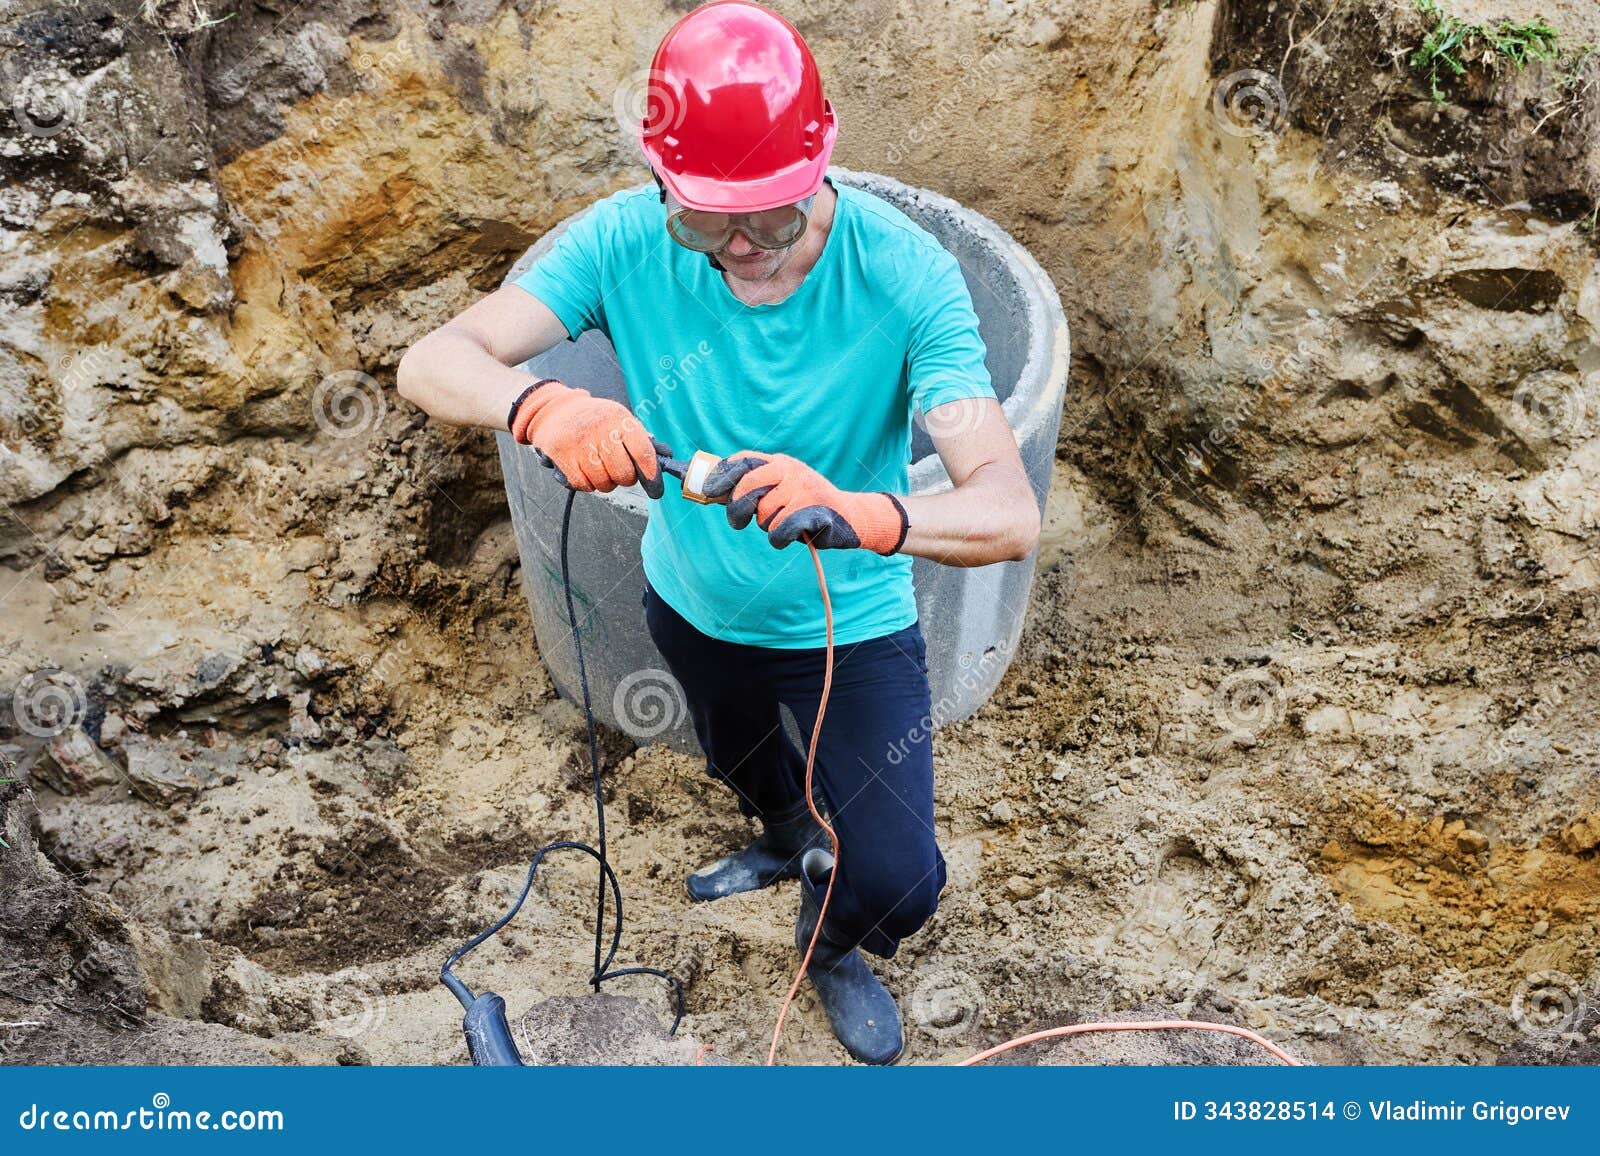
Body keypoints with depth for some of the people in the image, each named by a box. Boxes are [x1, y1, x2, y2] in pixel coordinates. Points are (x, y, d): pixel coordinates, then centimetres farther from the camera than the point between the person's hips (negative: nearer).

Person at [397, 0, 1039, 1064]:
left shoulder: (905, 275, -32)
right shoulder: (624, 241, -25)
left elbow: (1011, 515, -40)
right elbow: (431, 363, -30)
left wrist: (863, 514, -62)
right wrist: (539, 404, -53)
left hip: (851, 627, -3)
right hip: (694, 604, 3)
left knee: (897, 887, -6)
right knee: (740, 759, 33)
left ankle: (833, 942, 35)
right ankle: (790, 843, 72)